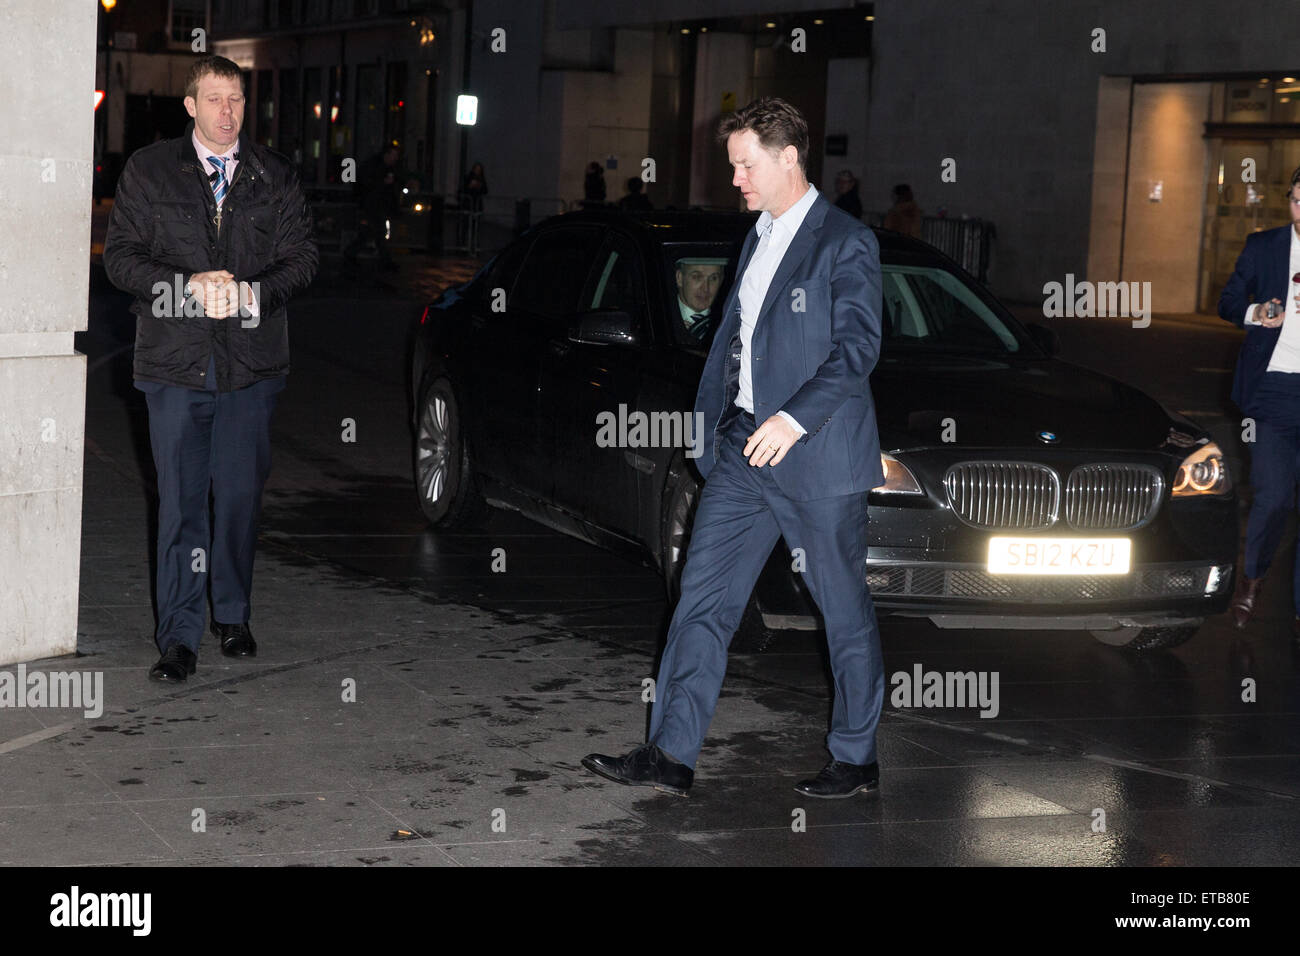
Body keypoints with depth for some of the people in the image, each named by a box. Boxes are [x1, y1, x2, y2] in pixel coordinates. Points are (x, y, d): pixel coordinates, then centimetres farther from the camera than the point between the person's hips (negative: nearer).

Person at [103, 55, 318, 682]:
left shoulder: (275, 176, 9)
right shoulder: (148, 170, 5)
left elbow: (301, 257, 7)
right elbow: (120, 255, 0)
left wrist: (250, 291, -12)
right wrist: (190, 287, -14)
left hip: (253, 360, 2)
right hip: (176, 360, -2)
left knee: (241, 494, 7)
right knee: (180, 500, -2)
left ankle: (232, 615, 23)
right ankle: (179, 637, 3)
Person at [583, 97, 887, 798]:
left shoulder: (845, 242, -9)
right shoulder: (758, 238, 16)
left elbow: (857, 344, -18)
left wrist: (795, 418, -28)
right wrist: (709, 425, 19)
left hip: (818, 453, -8)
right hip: (743, 449, 8)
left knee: (844, 609, 5)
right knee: (703, 595, 3)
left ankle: (856, 759, 19)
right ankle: (671, 755, 5)